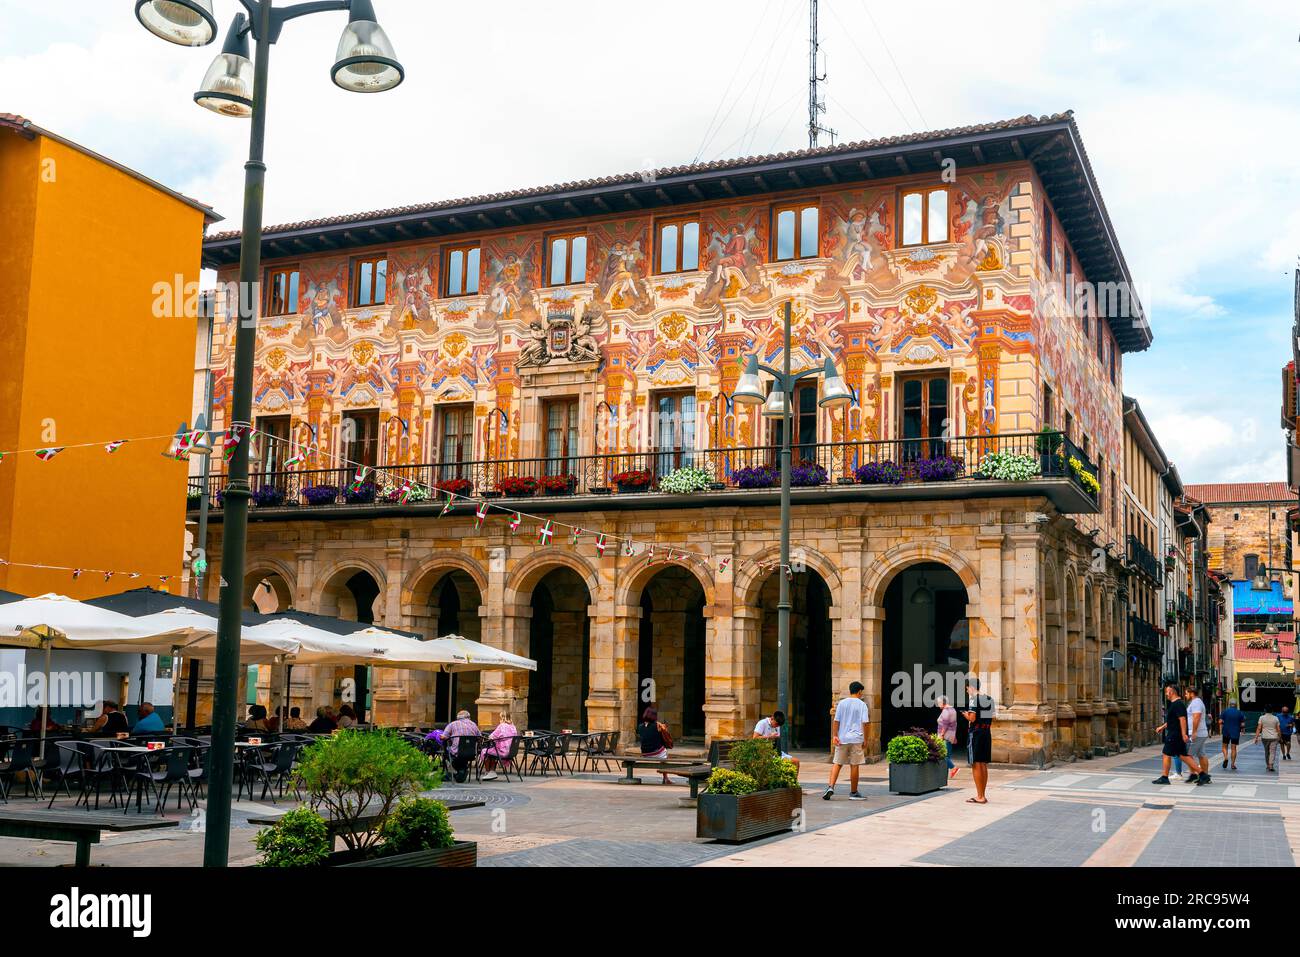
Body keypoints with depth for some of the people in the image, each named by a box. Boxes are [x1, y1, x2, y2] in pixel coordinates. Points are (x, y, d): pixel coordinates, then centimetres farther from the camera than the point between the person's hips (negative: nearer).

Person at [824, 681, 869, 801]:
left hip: (842, 738, 2)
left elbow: (836, 721, 1)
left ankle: (830, 787, -9)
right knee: (854, 765, 5)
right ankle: (853, 793, 11)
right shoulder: (862, 705, -2)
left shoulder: (841, 703, 5)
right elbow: (864, 723, -6)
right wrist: (865, 739, -1)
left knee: (837, 763, 7)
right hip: (856, 739, -2)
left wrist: (834, 736, 2)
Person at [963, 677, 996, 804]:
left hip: (975, 733, -8)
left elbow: (972, 718, -18)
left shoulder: (973, 699, -12)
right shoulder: (989, 699, 12)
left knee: (976, 765, -4)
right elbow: (991, 718, 14)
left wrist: (965, 714, 1)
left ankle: (980, 797, -4)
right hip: (987, 733, 8)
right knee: (983, 765, 12)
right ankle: (982, 795, 17)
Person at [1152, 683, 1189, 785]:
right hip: (1177, 734, 10)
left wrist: (1183, 734, -28)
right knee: (1183, 755, 11)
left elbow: (1182, 719, -24)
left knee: (1167, 754, -5)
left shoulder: (1177, 704, -16)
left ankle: (1164, 777, -1)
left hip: (1174, 734, -10)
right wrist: (1163, 727, 31)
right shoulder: (1174, 703, 17)